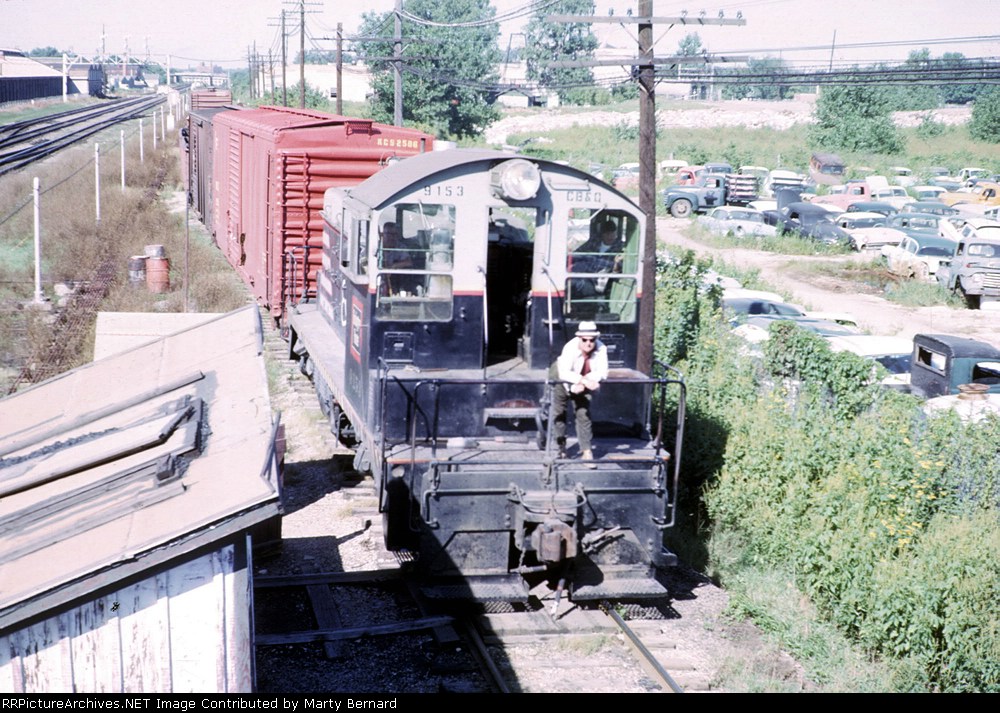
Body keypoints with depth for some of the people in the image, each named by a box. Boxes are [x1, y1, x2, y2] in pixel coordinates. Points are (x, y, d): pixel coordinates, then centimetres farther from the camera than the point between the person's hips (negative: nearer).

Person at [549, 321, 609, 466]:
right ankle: (561, 447, 22)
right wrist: (585, 381, -56)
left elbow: (602, 372, -31)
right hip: (563, 381, -2)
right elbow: (565, 374, -44)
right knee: (559, 413, 7)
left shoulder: (601, 349, -27)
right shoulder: (570, 347, -35)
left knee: (584, 414, -4)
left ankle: (587, 451, 0)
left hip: (583, 385, 2)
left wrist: (582, 384, -43)